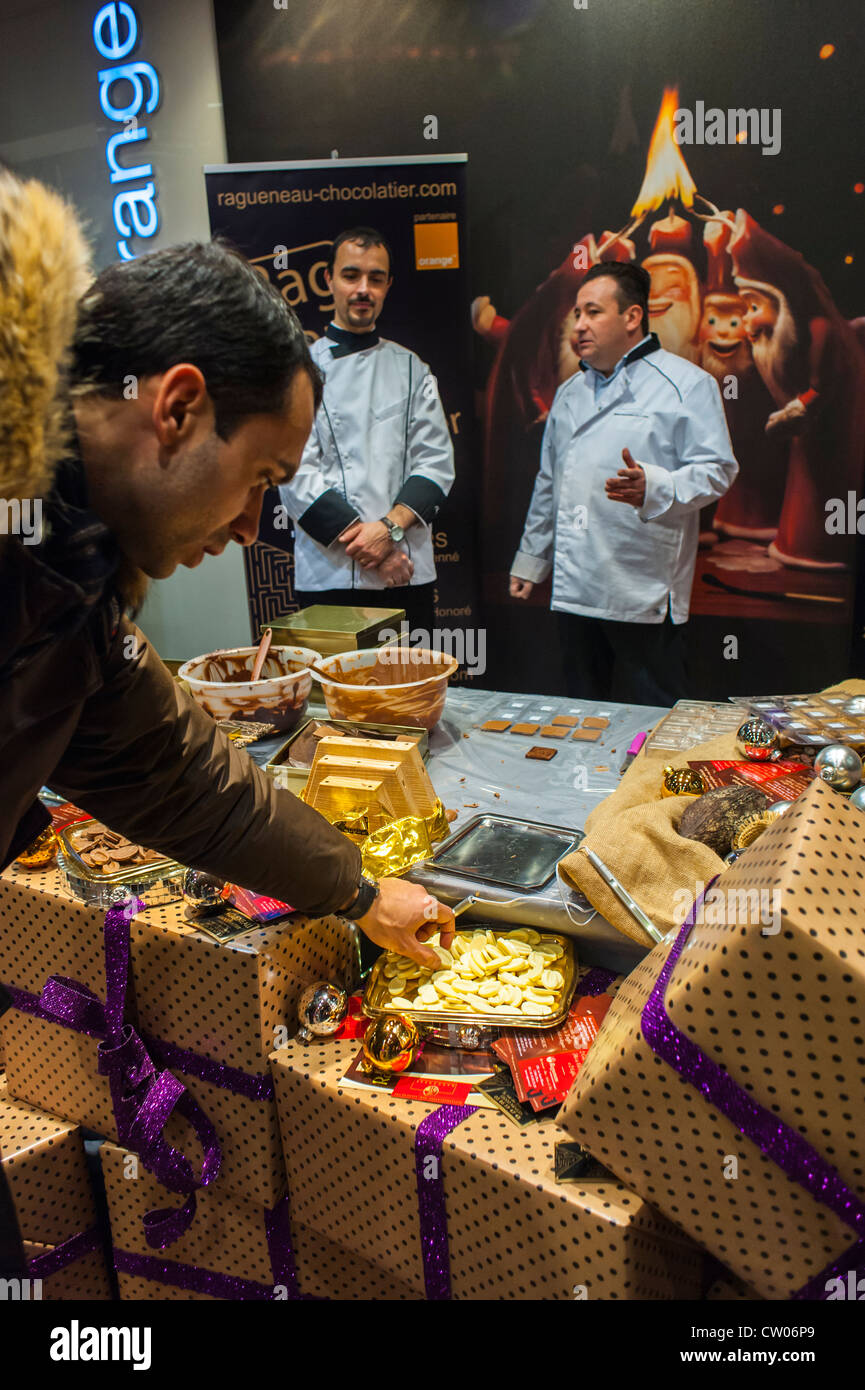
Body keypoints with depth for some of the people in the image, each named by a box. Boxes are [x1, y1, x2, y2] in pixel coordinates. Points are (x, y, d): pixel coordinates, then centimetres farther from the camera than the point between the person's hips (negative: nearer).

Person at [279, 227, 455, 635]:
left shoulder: (412, 369, 13)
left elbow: (436, 462, 4)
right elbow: (296, 474, -5)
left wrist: (390, 526, -13)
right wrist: (366, 545, -12)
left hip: (408, 572, 3)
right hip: (328, 574, -2)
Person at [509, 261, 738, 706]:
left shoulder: (685, 383, -1)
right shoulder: (571, 392, 20)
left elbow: (716, 470, -9)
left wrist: (653, 487, -27)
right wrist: (530, 559, 25)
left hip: (644, 596, -6)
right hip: (574, 590, 6)